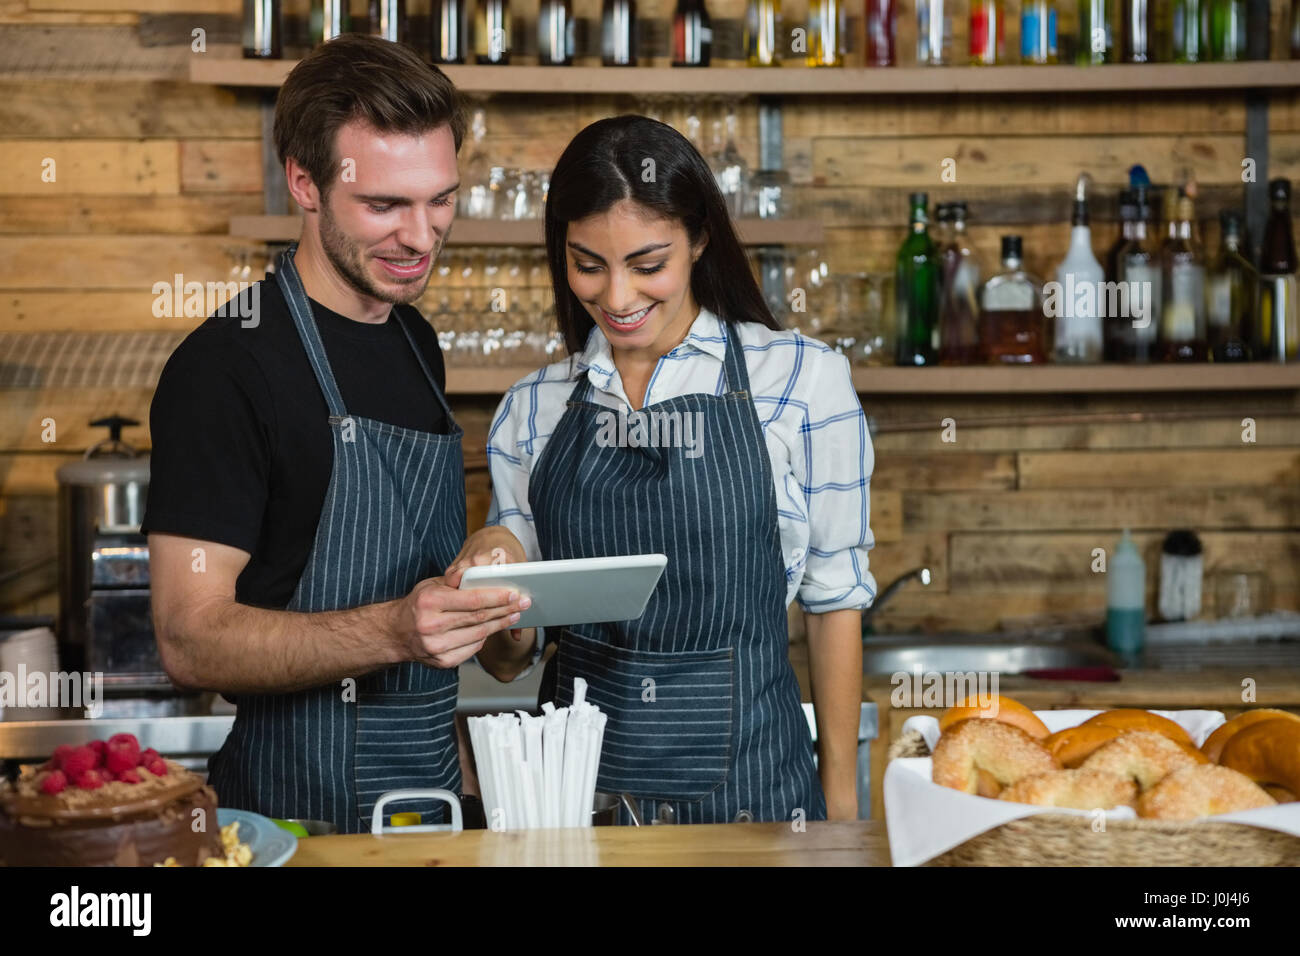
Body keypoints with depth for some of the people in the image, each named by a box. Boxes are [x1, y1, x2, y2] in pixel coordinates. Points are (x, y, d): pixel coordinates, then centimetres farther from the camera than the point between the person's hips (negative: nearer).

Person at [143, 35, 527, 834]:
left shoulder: (418, 344, 9)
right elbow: (191, 640, -20)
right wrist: (393, 631, -32)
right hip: (301, 812, -7)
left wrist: (483, 566, 3)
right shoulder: (226, 366, -16)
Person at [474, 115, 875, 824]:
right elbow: (507, 660, 8)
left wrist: (840, 800, 0)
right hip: (579, 775, 3)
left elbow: (834, 599, 0)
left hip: (746, 774, -3)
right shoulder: (530, 410, 5)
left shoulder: (804, 380, -4)